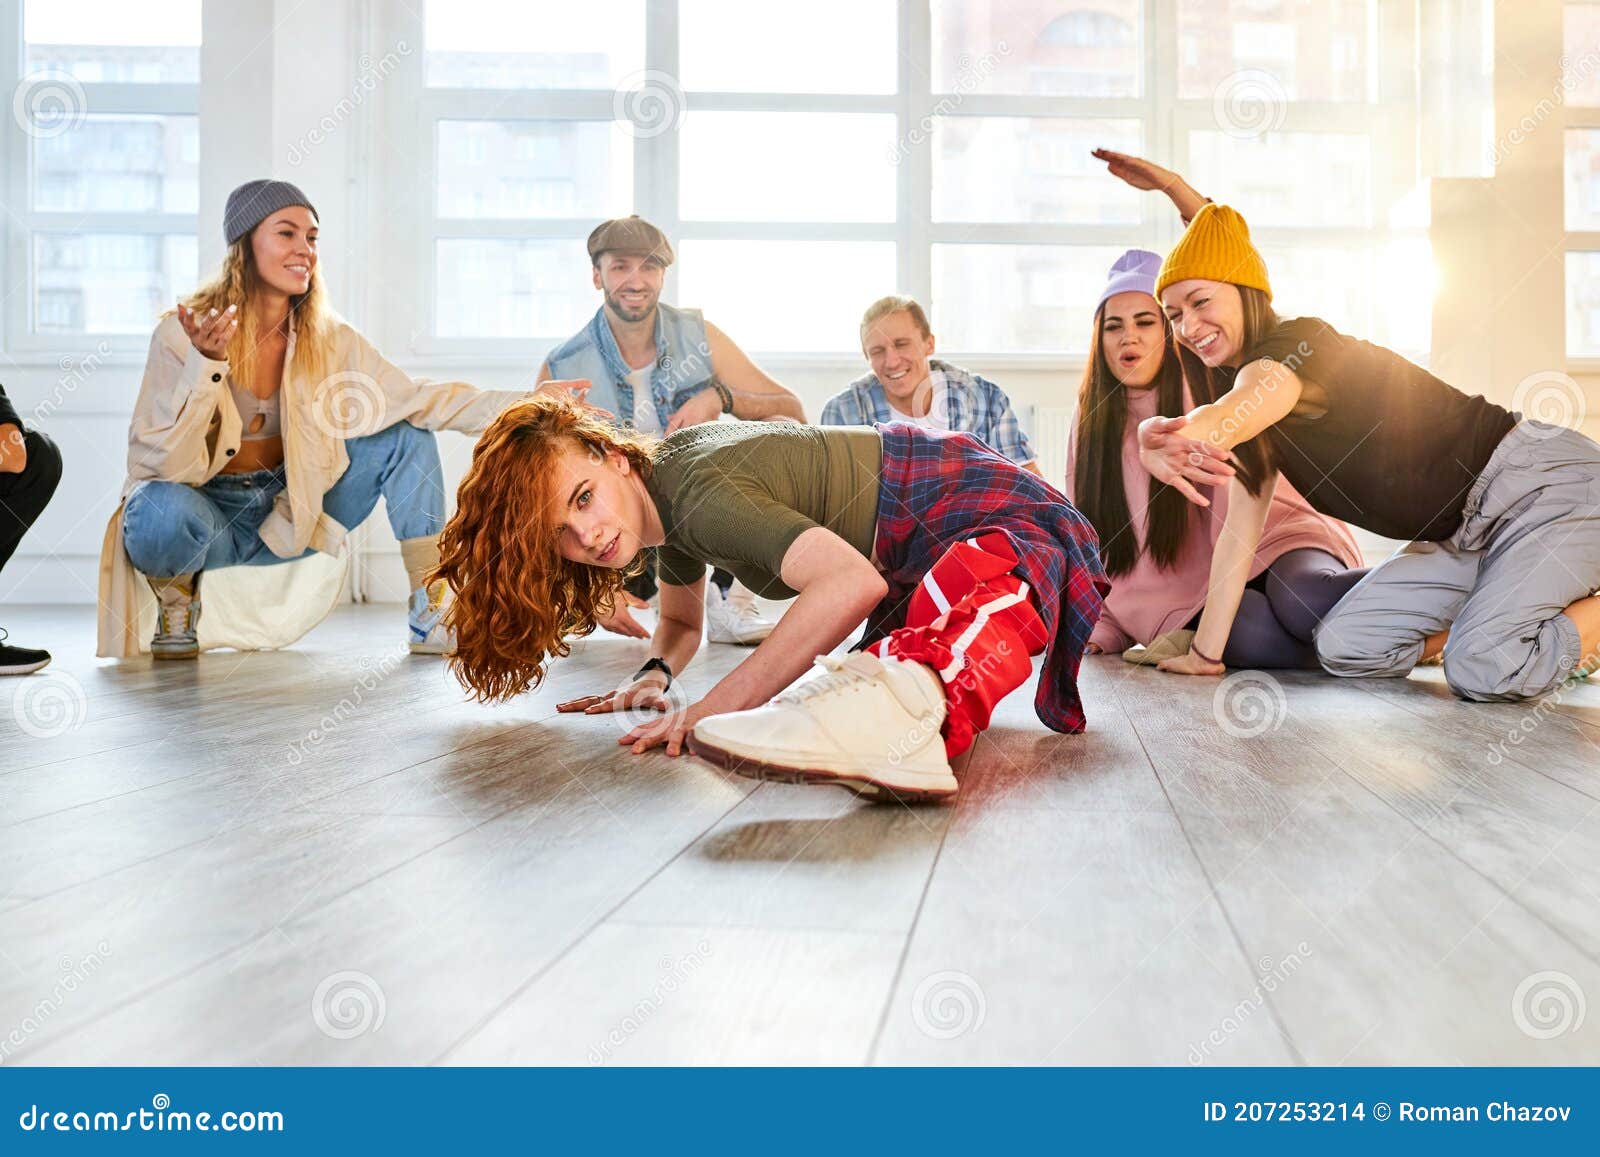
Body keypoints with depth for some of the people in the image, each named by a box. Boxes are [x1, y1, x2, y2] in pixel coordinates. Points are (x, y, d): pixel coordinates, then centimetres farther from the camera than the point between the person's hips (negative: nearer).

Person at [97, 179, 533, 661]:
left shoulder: (327, 338, -4)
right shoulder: (183, 333, -16)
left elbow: (412, 399, -11)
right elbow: (166, 465, -22)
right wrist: (205, 365, -36)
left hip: (289, 517, 4)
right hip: (208, 514, -4)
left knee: (408, 434, -10)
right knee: (164, 514, -39)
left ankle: (431, 618, -8)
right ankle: (175, 598, -2)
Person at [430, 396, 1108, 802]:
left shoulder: (698, 495, -25)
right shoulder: (666, 495, 5)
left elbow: (853, 582, -39)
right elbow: (682, 621, 24)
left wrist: (715, 709, -38)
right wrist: (655, 675, 1)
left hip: (979, 507, -12)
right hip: (917, 560, 12)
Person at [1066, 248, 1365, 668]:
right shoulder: (1092, 421, 9)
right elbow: (1091, 538, 13)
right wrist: (1100, 630, 3)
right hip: (1197, 597, 2)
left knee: (1304, 599, -37)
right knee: (1247, 629, -34)